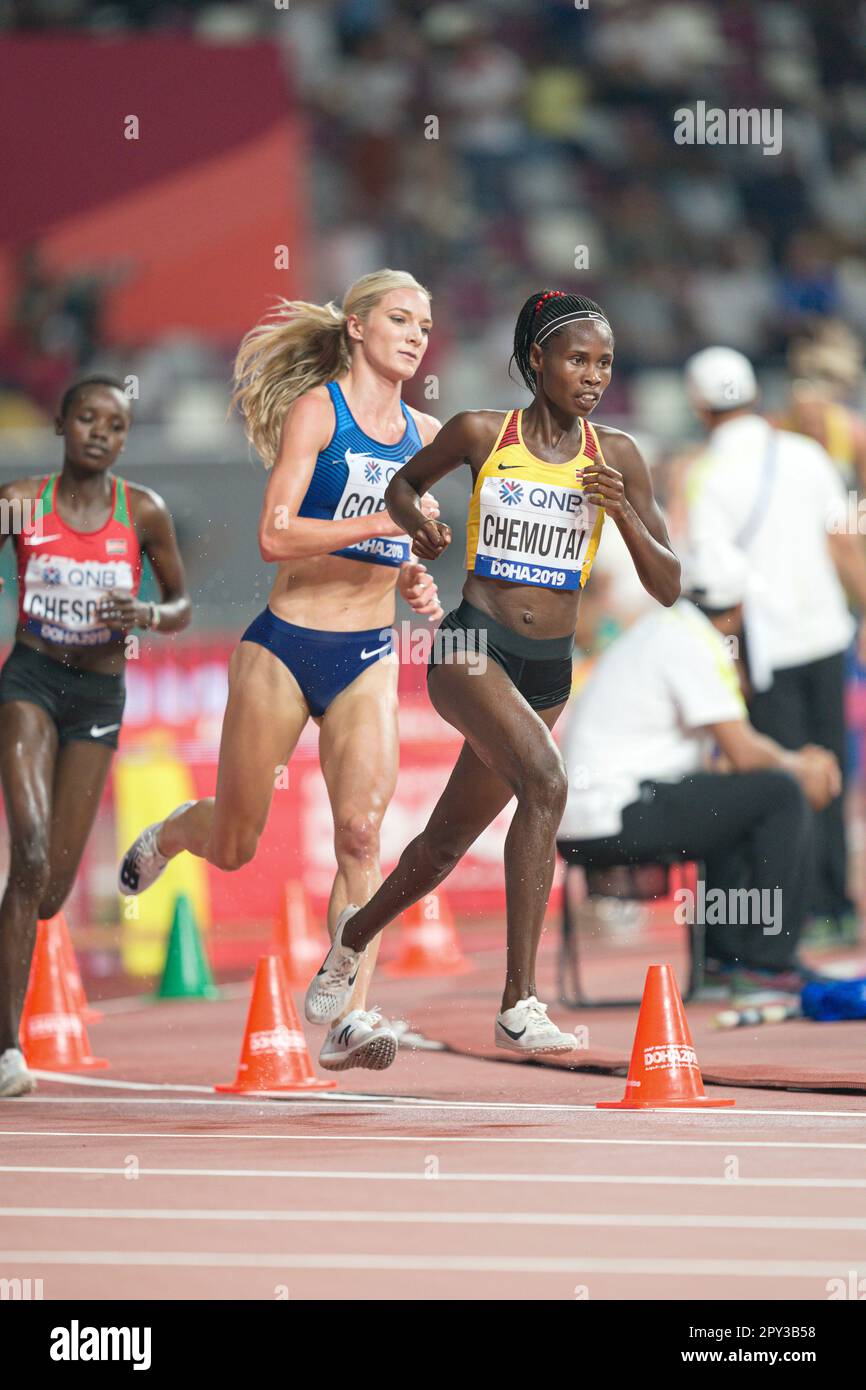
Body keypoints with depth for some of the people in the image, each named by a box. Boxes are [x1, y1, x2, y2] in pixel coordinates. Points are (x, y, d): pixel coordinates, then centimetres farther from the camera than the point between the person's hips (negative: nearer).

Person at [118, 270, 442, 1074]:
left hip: (369, 659, 4)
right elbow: (275, 535, -18)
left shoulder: (423, 435, 10)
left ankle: (350, 1016, -19)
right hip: (285, 645, -4)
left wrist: (414, 581, 8)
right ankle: (168, 834, 44)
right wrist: (384, 523, -26)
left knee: (360, 831, -17)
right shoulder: (315, 409, -7)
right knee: (232, 847, 8)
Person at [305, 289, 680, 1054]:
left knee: (447, 842, 16)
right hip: (473, 648, -4)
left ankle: (357, 934, 47)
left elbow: (667, 587, 3)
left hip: (548, 671, 4)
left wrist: (625, 512, -13)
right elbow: (403, 482, 18)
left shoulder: (616, 457, 3)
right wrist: (417, 521, -4)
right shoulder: (481, 434, -1)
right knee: (546, 782, -29)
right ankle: (520, 1003, -30)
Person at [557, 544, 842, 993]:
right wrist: (800, 769, 5)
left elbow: (731, 744, 25)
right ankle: (767, 961, -6)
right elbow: (743, 754, -14)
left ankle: (724, 948, 23)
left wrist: (799, 761, 13)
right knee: (783, 793, -9)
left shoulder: (663, 629, 19)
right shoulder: (694, 647, -10)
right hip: (615, 817, -10)